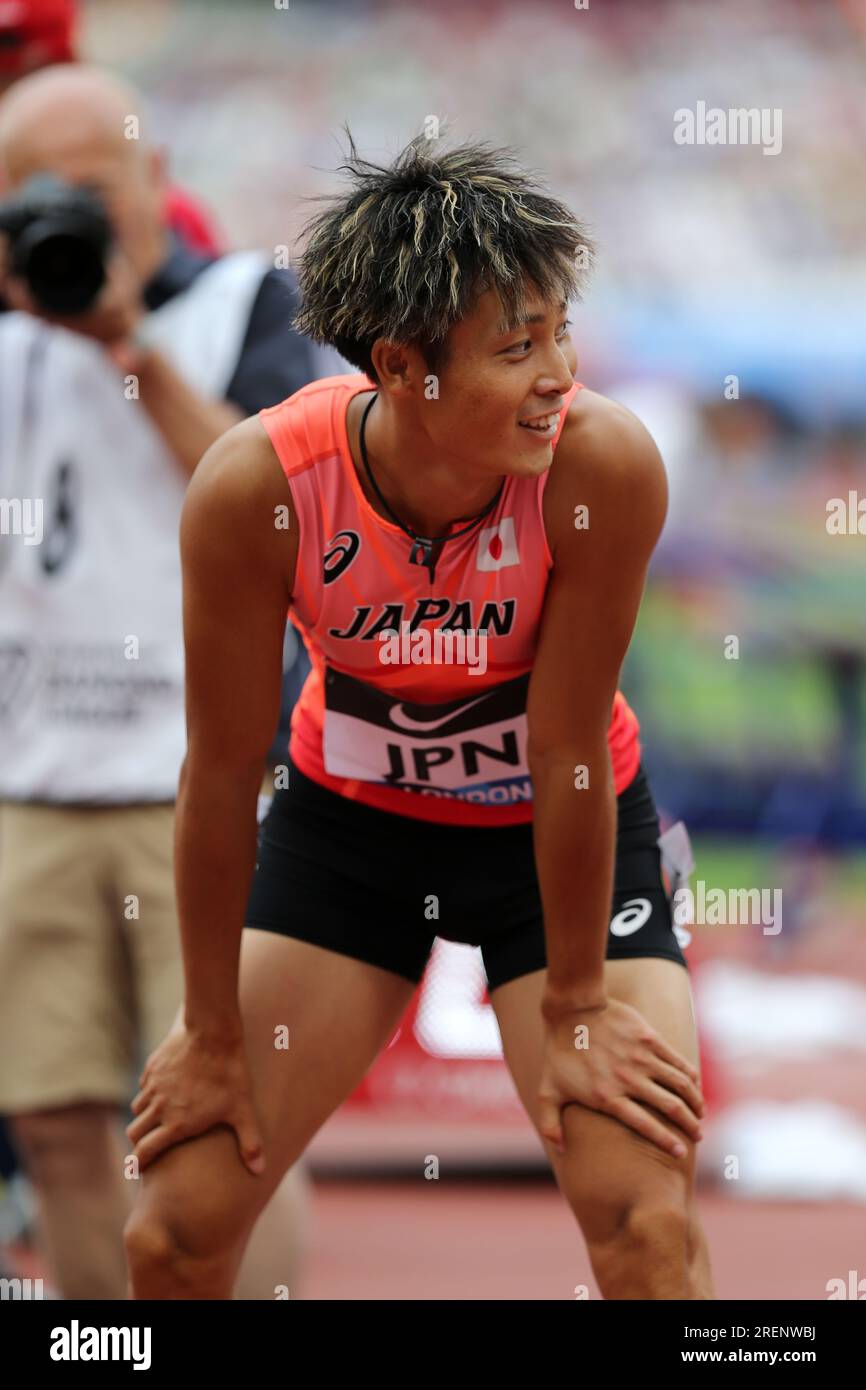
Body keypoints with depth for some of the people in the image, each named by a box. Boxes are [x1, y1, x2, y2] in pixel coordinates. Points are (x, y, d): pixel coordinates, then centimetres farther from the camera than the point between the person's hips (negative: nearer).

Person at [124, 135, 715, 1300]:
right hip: (349, 815, 1)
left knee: (651, 1232, -13)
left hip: (564, 836, -1)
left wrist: (574, 1008, -13)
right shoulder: (256, 489, -29)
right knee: (178, 1224, 0)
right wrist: (214, 1034, -8)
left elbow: (570, 752, -23)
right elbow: (221, 775, -18)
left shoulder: (602, 465, -31)